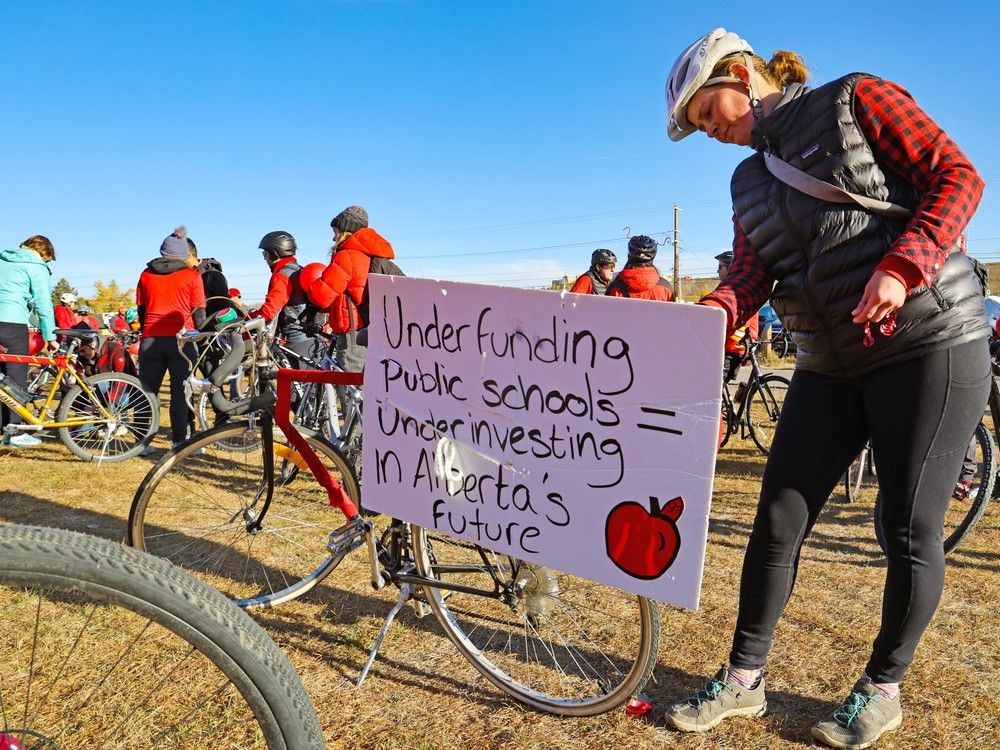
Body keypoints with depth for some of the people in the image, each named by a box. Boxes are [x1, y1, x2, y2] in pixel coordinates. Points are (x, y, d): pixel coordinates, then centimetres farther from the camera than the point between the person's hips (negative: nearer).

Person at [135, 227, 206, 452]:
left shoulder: (146, 274, 10)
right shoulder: (191, 275, 0)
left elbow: (140, 310, 15)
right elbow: (199, 313, 1)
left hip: (151, 340, 3)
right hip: (181, 340, -3)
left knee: (147, 391, 8)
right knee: (180, 392, 1)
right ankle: (179, 441, 2)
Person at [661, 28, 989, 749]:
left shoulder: (857, 99, 0)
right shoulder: (748, 181, 15)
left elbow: (956, 176, -7)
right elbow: (749, 275, 1)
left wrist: (899, 268, -23)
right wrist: (706, 320, -20)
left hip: (930, 345, -5)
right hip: (830, 366, 5)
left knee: (910, 531, 3)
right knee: (778, 521, 2)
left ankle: (883, 689, 23)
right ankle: (744, 678, 16)